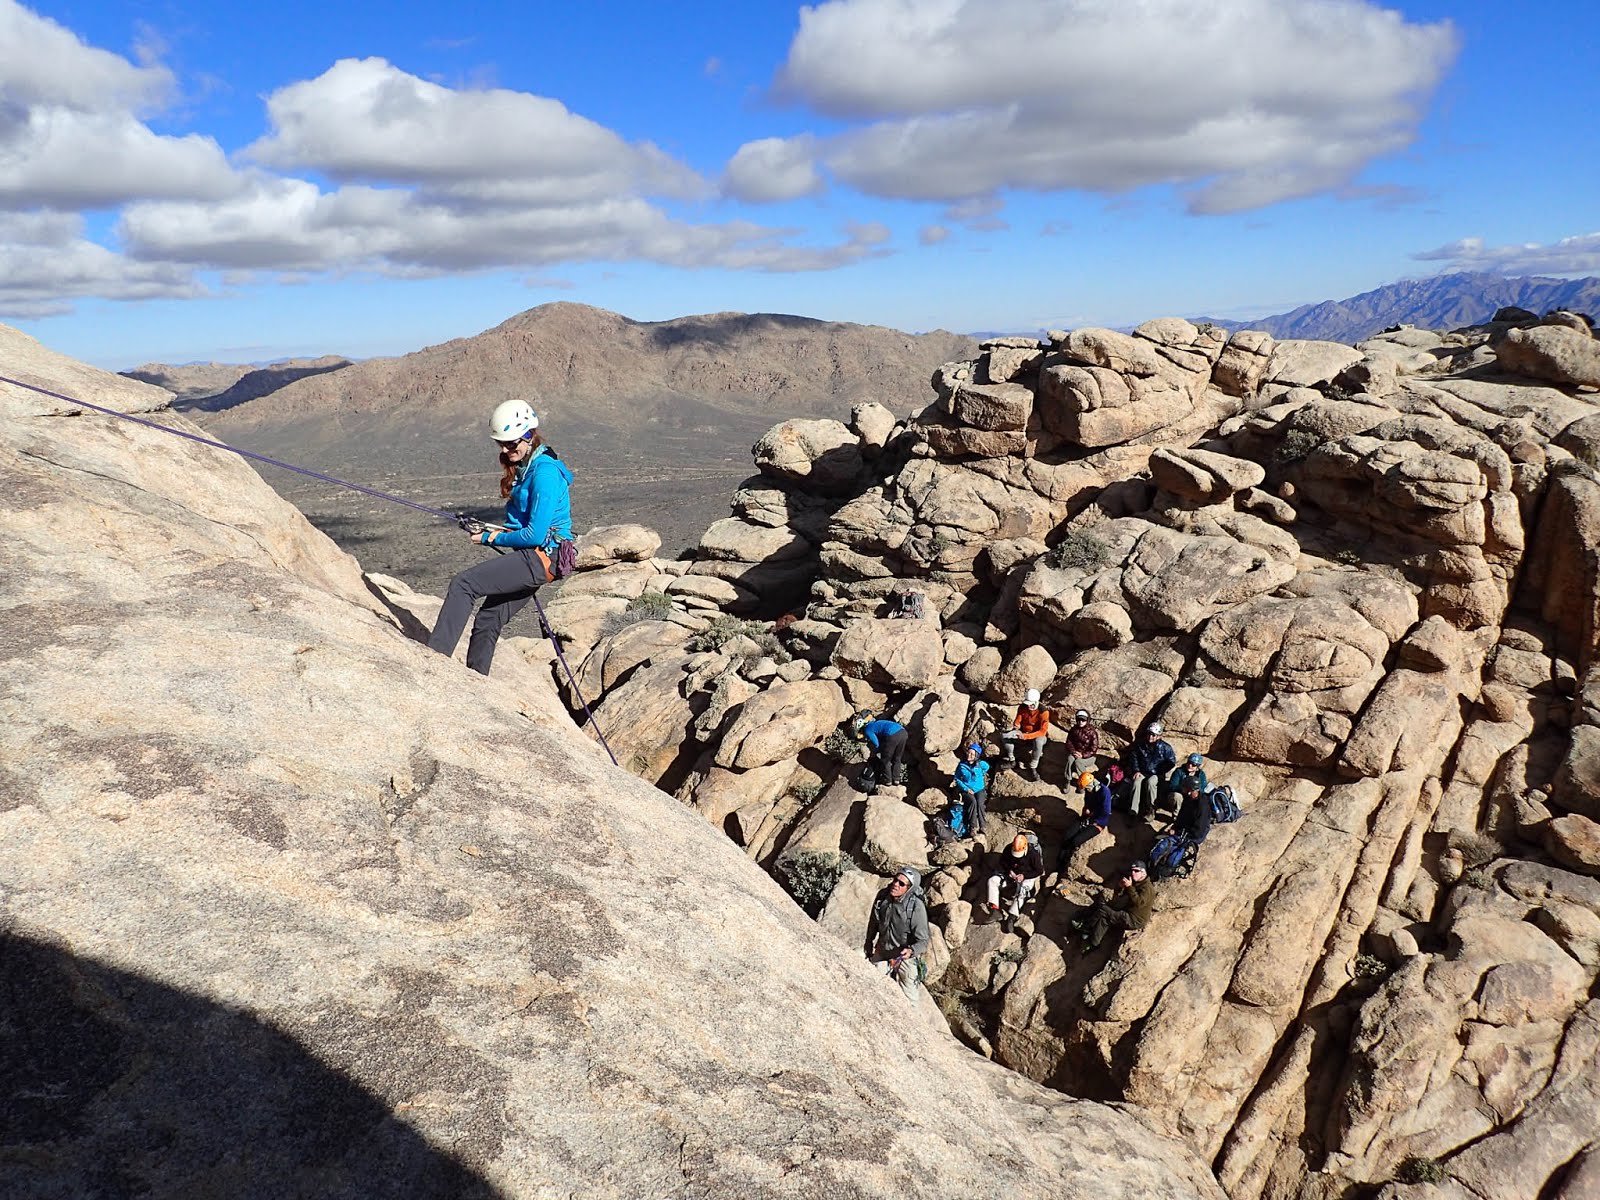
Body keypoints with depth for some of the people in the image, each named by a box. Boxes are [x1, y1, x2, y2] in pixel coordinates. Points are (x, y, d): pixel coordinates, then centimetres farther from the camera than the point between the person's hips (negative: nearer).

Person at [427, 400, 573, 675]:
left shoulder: (545, 472, -16)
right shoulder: (524, 467, 13)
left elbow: (535, 535, -20)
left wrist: (491, 539, -7)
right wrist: (491, 531, 4)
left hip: (542, 557, -10)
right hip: (532, 558, 10)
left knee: (463, 584, -18)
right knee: (487, 623, 10)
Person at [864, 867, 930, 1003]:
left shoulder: (916, 906, -30)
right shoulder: (882, 895, -16)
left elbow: (922, 941, -26)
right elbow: (873, 922, 4)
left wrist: (911, 950, -46)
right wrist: (869, 944, 15)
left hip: (905, 955, -4)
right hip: (882, 951, 4)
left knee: (908, 1000, 6)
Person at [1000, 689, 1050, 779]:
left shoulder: (1043, 711, -25)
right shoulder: (1022, 707, -10)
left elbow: (1043, 731, -30)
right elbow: (1018, 721, -3)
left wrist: (1026, 736, -39)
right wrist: (1016, 725, -31)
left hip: (1039, 735, -5)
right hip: (1024, 732, 5)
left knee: (1038, 742, -42)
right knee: (1004, 735, -16)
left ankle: (1032, 768, -25)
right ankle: (1011, 760, 0)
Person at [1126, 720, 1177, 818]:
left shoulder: (1165, 747, -8)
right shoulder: (1140, 744, 1)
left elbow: (1171, 762, 1)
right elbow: (1133, 757, 13)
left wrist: (1160, 772, -4)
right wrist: (1136, 770, 2)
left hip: (1157, 774, -3)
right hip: (1142, 772, 3)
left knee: (1150, 782, -35)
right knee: (1137, 782, -29)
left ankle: (1151, 810, -23)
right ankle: (1134, 811, -29)